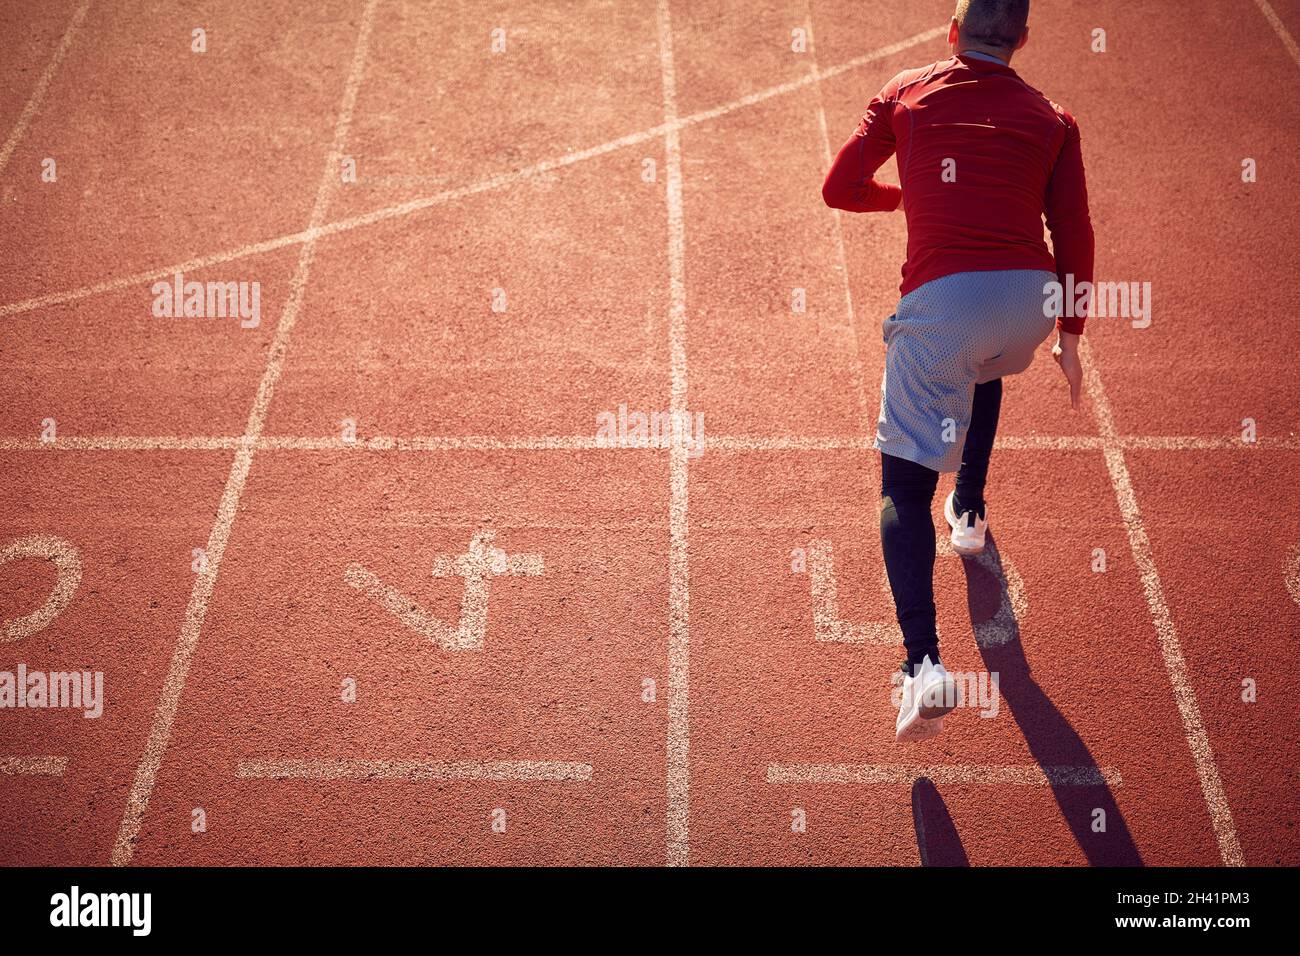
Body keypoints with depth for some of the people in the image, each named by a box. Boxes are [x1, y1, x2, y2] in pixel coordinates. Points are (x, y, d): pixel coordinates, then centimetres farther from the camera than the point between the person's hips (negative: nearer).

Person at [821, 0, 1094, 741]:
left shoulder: (906, 94, 11)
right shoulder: (1051, 119, 13)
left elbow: (840, 189, 12)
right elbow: (1075, 235, 9)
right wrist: (1070, 336, 17)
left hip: (942, 297, -3)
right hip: (1030, 298, 3)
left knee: (905, 484, -1)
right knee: (982, 373, 40)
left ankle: (925, 665, -18)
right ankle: (969, 512, 48)